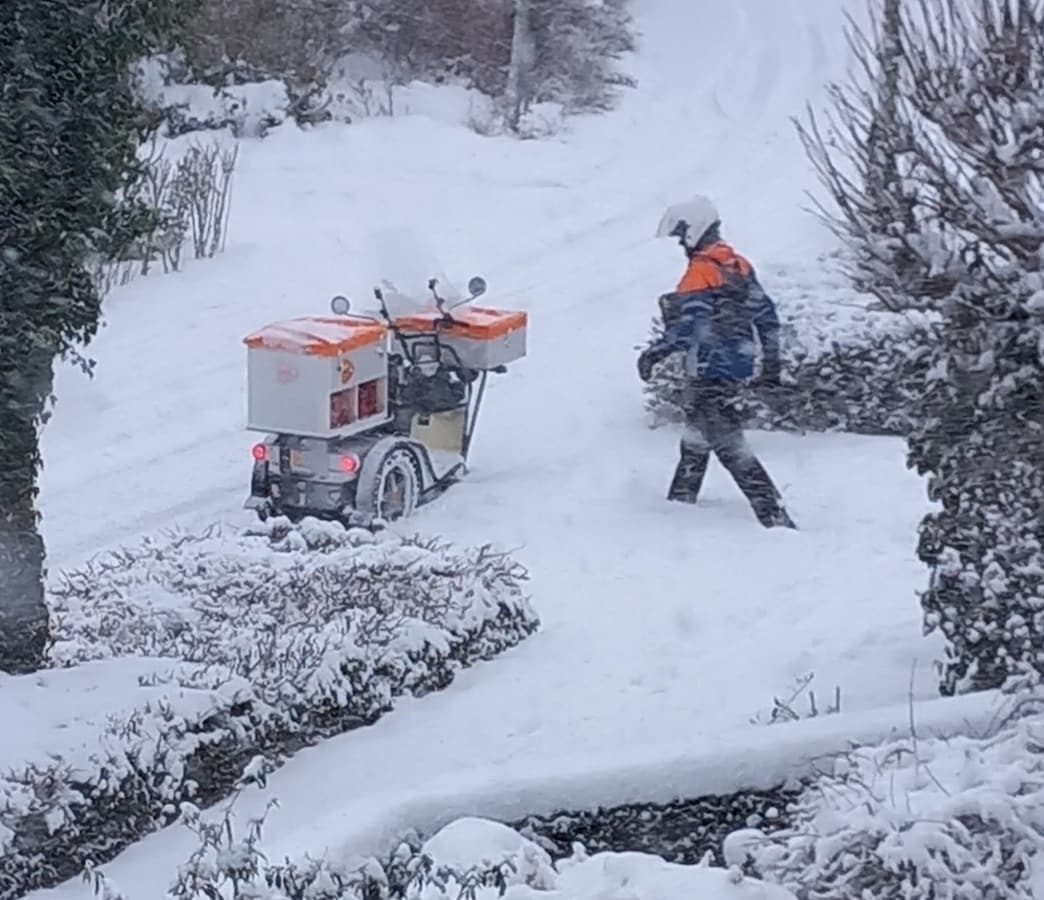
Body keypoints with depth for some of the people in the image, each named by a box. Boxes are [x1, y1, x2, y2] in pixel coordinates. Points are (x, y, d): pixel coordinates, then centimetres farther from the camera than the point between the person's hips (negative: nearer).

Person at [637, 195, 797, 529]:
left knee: (731, 448, -7)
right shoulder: (739, 265, 8)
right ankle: (680, 501, 38)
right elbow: (766, 314, 12)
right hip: (737, 367, 9)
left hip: (709, 373, -9)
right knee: (695, 440, 24)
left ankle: (776, 518, -12)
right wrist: (771, 361, 19)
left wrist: (653, 354, -15)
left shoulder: (700, 274, -17)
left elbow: (687, 326, -25)